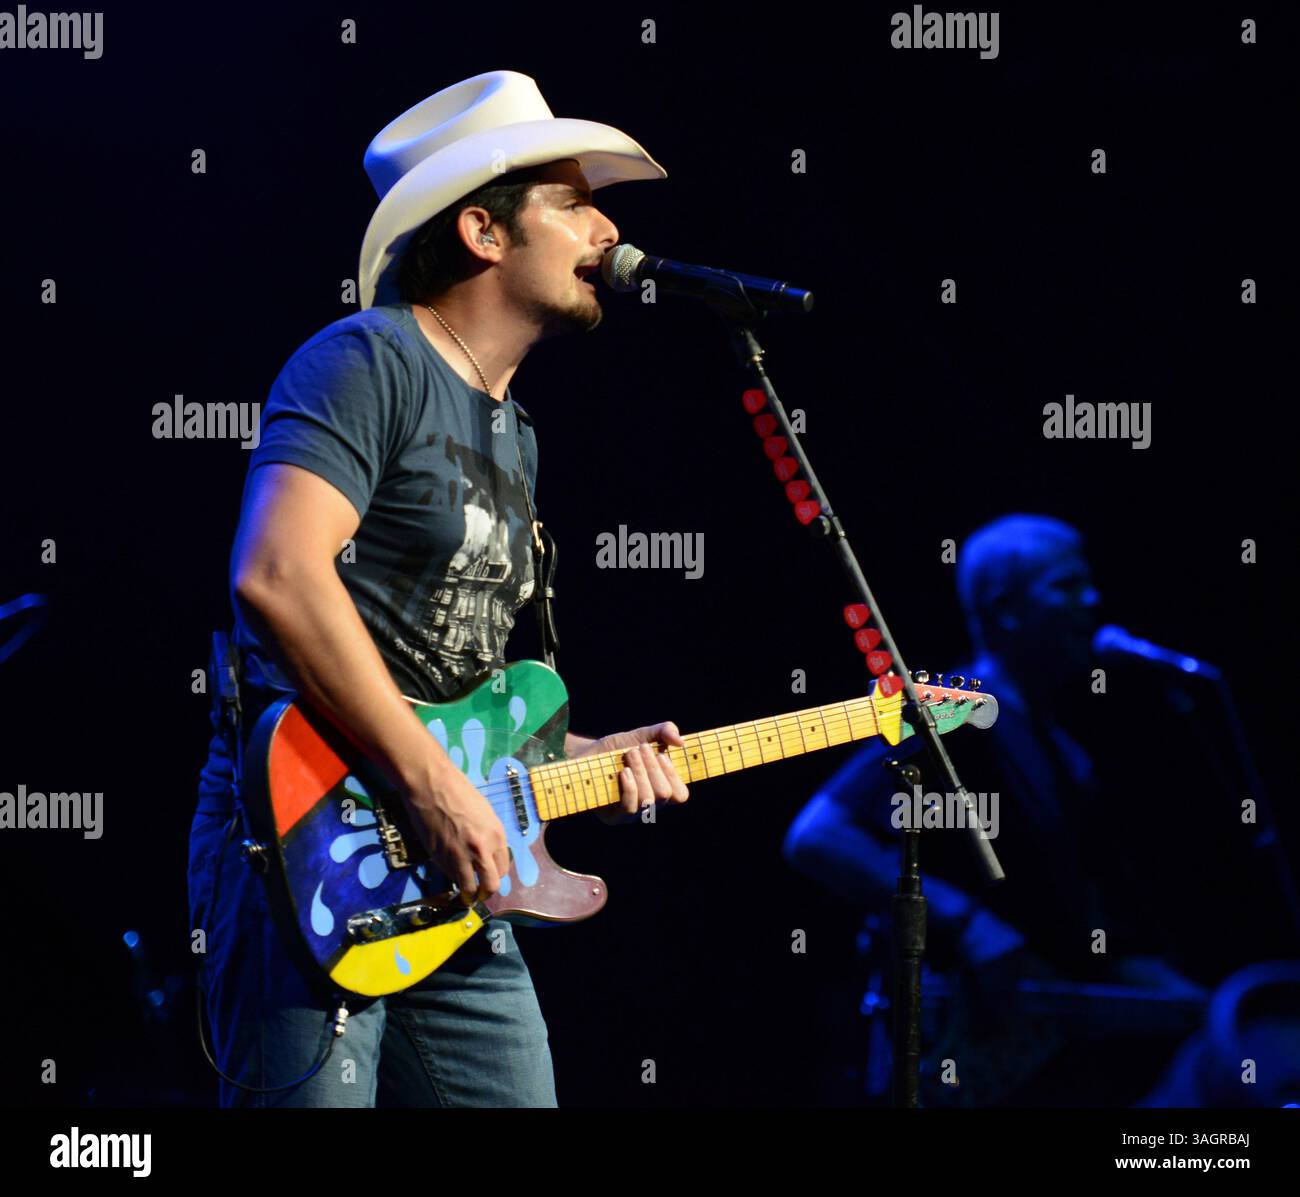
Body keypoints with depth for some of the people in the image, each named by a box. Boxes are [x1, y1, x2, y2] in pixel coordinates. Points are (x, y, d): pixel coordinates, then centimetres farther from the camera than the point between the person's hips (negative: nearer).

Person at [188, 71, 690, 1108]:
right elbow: (278, 575, -22)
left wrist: (585, 756, 10)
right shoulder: (367, 363, -7)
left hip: (455, 879, 9)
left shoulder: (512, 434, 22)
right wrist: (433, 784, -23)